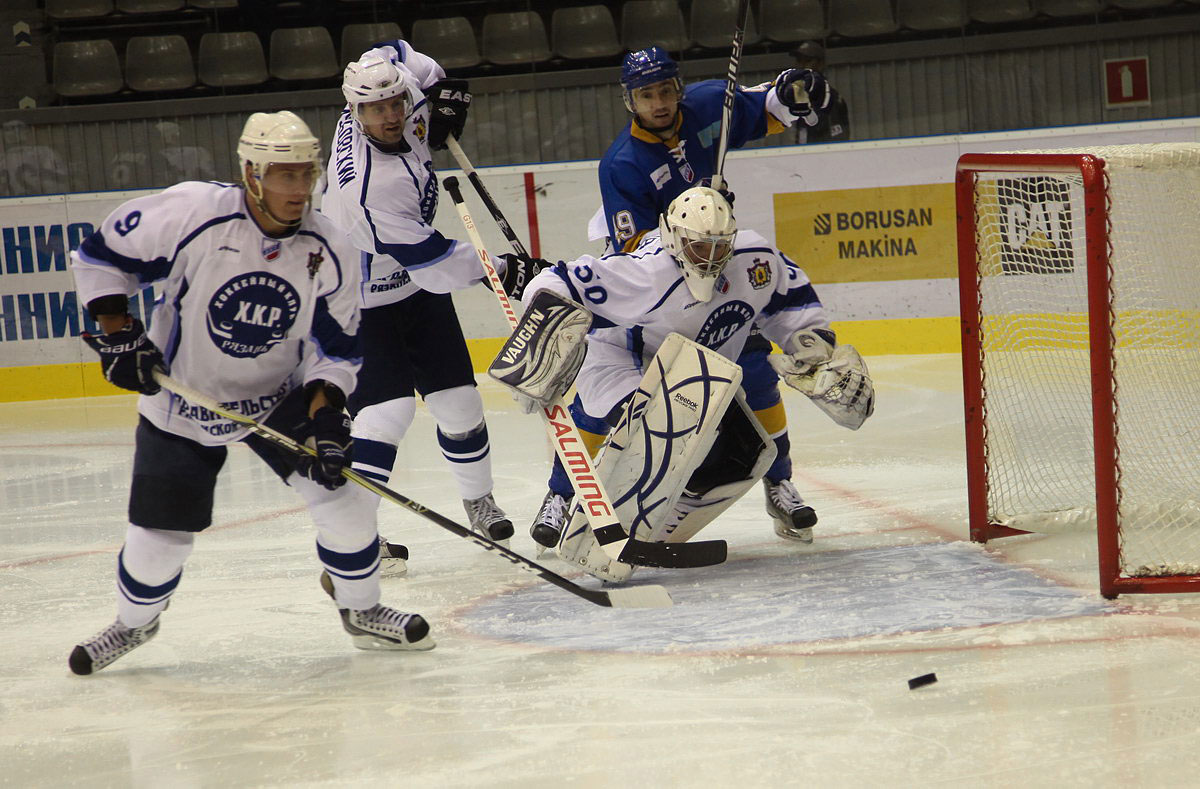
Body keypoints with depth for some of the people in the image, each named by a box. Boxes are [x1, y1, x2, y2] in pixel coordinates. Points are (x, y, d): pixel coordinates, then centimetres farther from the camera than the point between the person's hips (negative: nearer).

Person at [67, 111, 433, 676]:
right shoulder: (189, 215, -24)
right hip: (180, 404, -2)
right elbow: (100, 255, -12)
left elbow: (336, 349, -6)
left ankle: (362, 612, 14)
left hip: (279, 397, 2)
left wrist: (325, 412, -20)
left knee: (342, 493, -10)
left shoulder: (329, 253, -14)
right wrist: (117, 334, -18)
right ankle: (134, 623, 33)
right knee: (159, 537, 1)